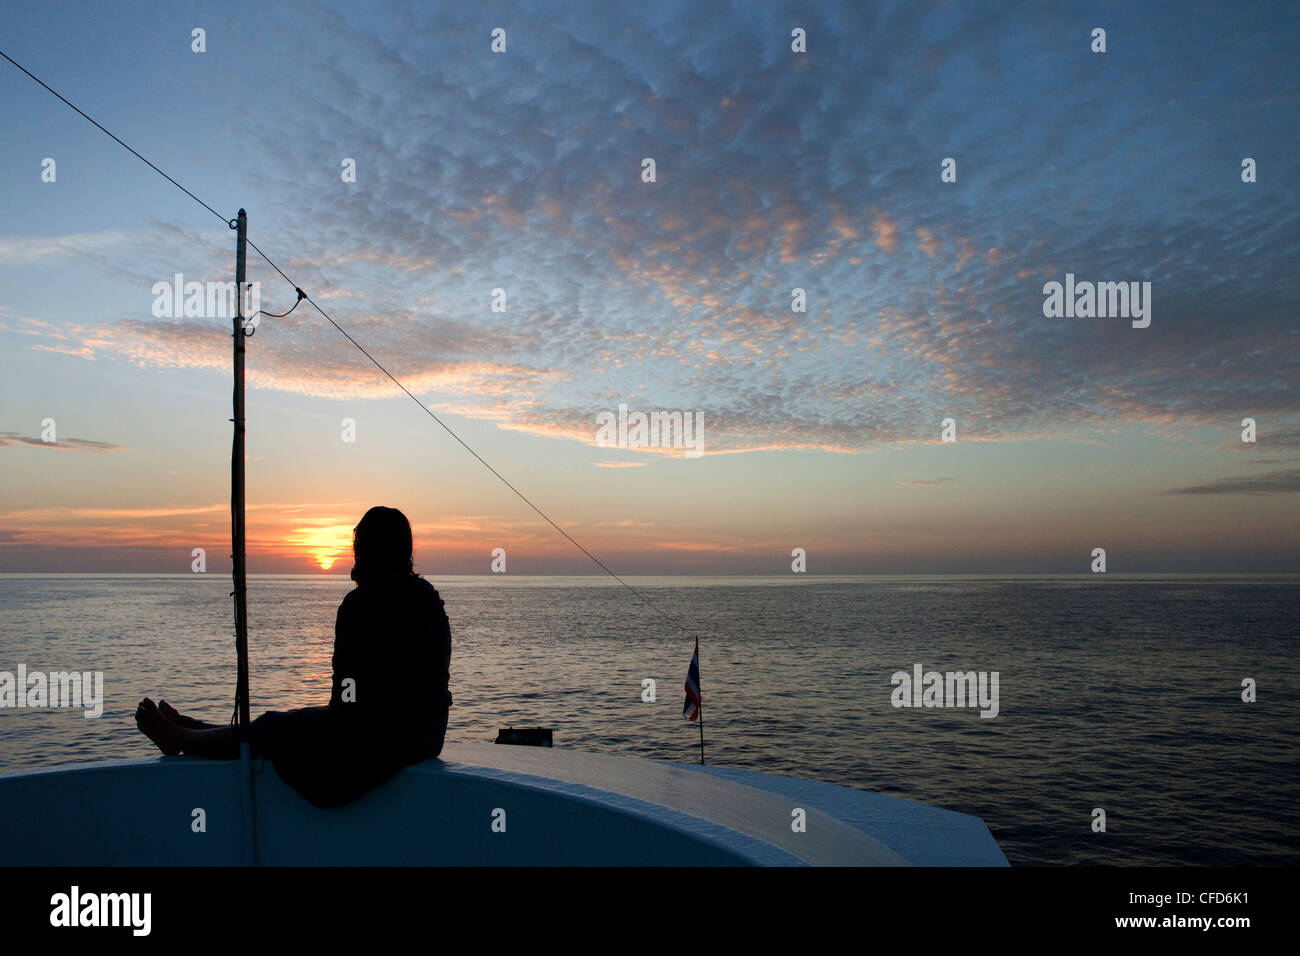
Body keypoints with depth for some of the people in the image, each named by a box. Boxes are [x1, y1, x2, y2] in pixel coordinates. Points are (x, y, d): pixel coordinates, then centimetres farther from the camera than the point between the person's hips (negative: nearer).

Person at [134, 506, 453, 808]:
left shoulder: (361, 602, -17)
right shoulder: (429, 597, 7)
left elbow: (346, 684, -15)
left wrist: (337, 716, 7)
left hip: (378, 736, -8)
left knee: (270, 731, 15)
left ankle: (179, 738, 39)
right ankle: (192, 729, 44)